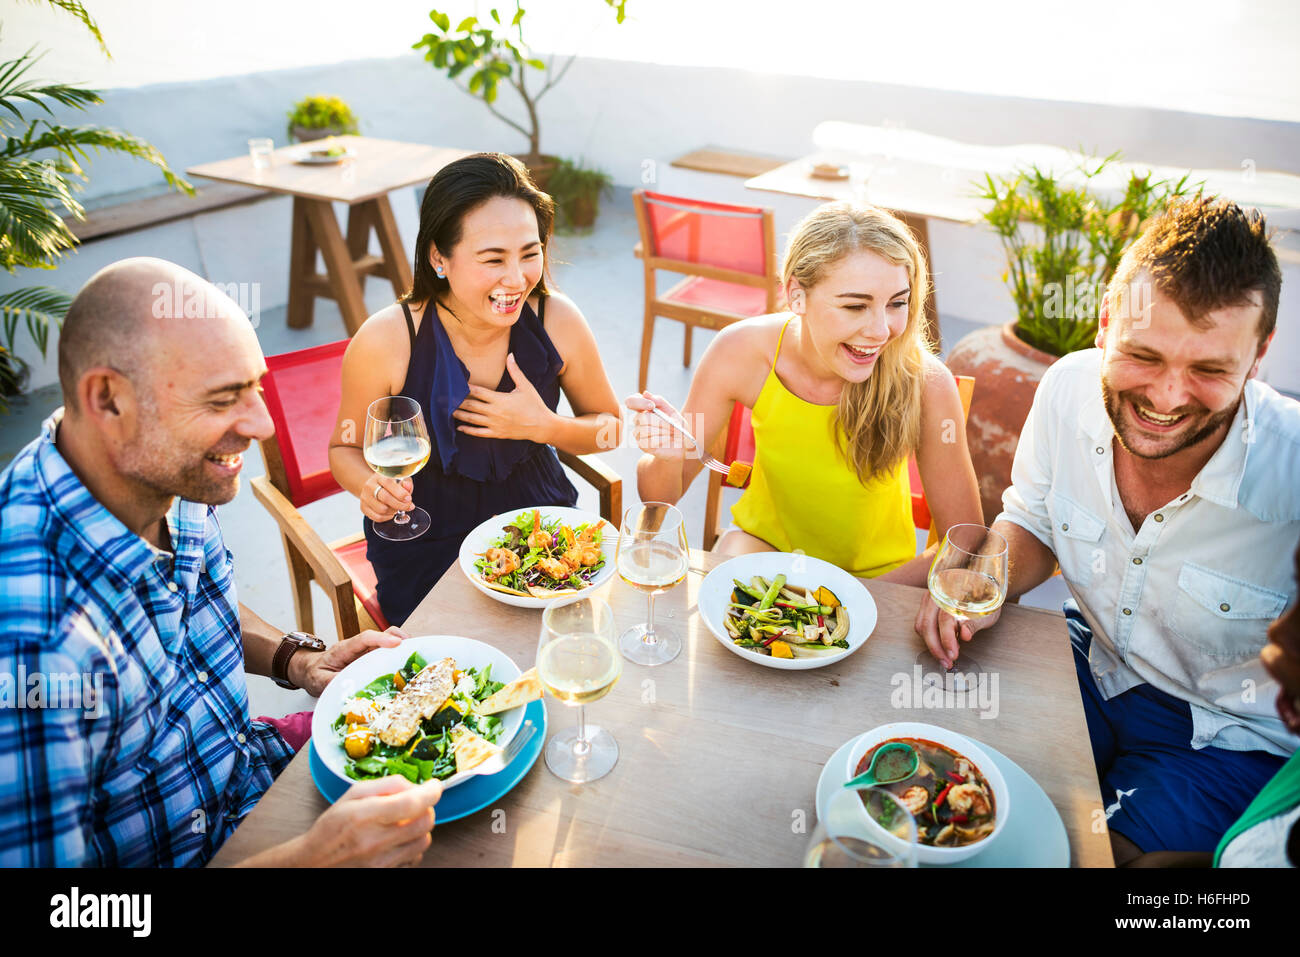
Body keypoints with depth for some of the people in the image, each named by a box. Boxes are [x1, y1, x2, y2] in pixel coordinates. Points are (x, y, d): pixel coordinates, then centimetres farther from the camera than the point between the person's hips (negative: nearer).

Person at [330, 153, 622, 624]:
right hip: (426, 547, -2)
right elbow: (346, 448, -1)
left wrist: (546, 427, -18)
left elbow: (609, 427, 3)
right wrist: (370, 485, -24)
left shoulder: (558, 321, -12)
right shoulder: (386, 341, -18)